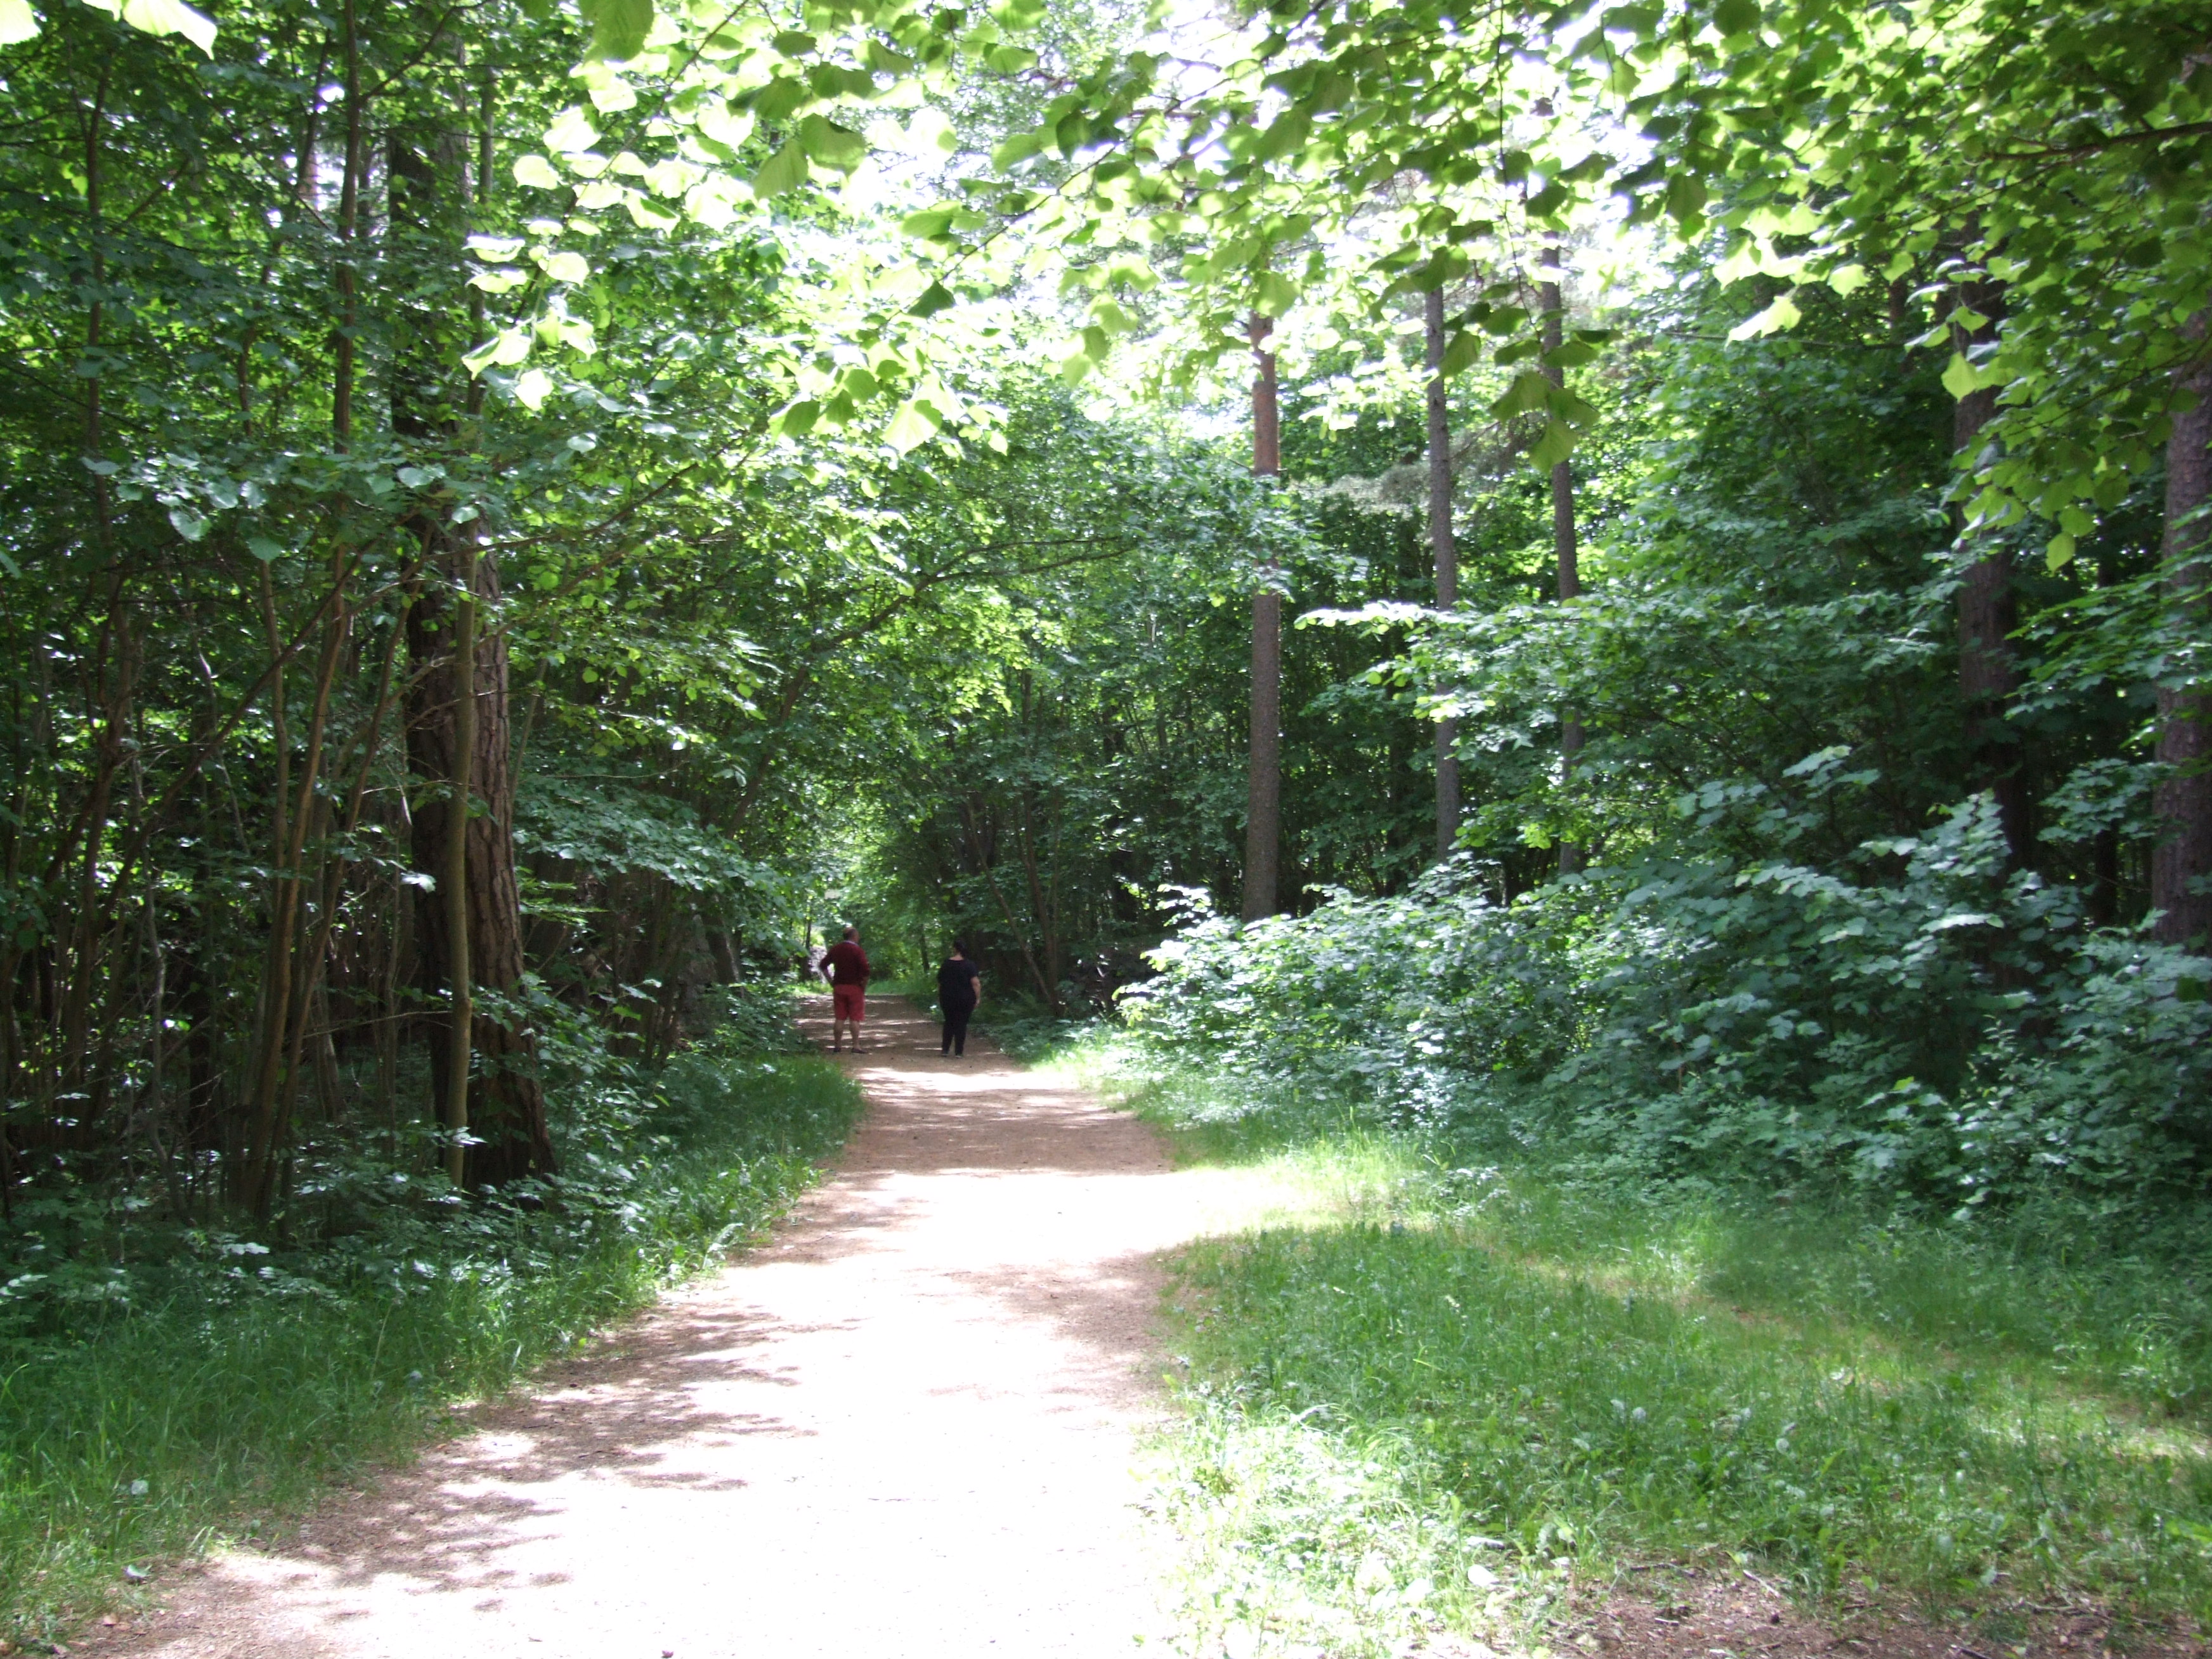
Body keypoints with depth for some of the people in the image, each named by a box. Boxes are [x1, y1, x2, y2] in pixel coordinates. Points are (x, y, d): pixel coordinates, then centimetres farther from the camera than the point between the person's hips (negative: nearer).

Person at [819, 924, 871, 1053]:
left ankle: (837, 1046, 10)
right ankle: (856, 1046, -4)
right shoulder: (858, 951, -10)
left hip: (839, 987, 4)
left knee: (839, 1018, 8)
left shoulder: (835, 950, 7)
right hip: (855, 988, -4)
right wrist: (864, 987, -5)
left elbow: (823, 965, 13)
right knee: (855, 1018, -1)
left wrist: (831, 982, 13)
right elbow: (865, 971, -18)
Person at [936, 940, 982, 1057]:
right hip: (965, 1000, -3)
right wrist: (978, 998, -9)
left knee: (949, 1023, 17)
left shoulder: (946, 964, 1)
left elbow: (939, 982, 8)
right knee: (961, 1024, 5)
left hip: (947, 999, 3)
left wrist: (939, 998, 18)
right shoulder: (969, 965, -9)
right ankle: (959, 1051, 3)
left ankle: (945, 1049, 11)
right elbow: (975, 983, -16)